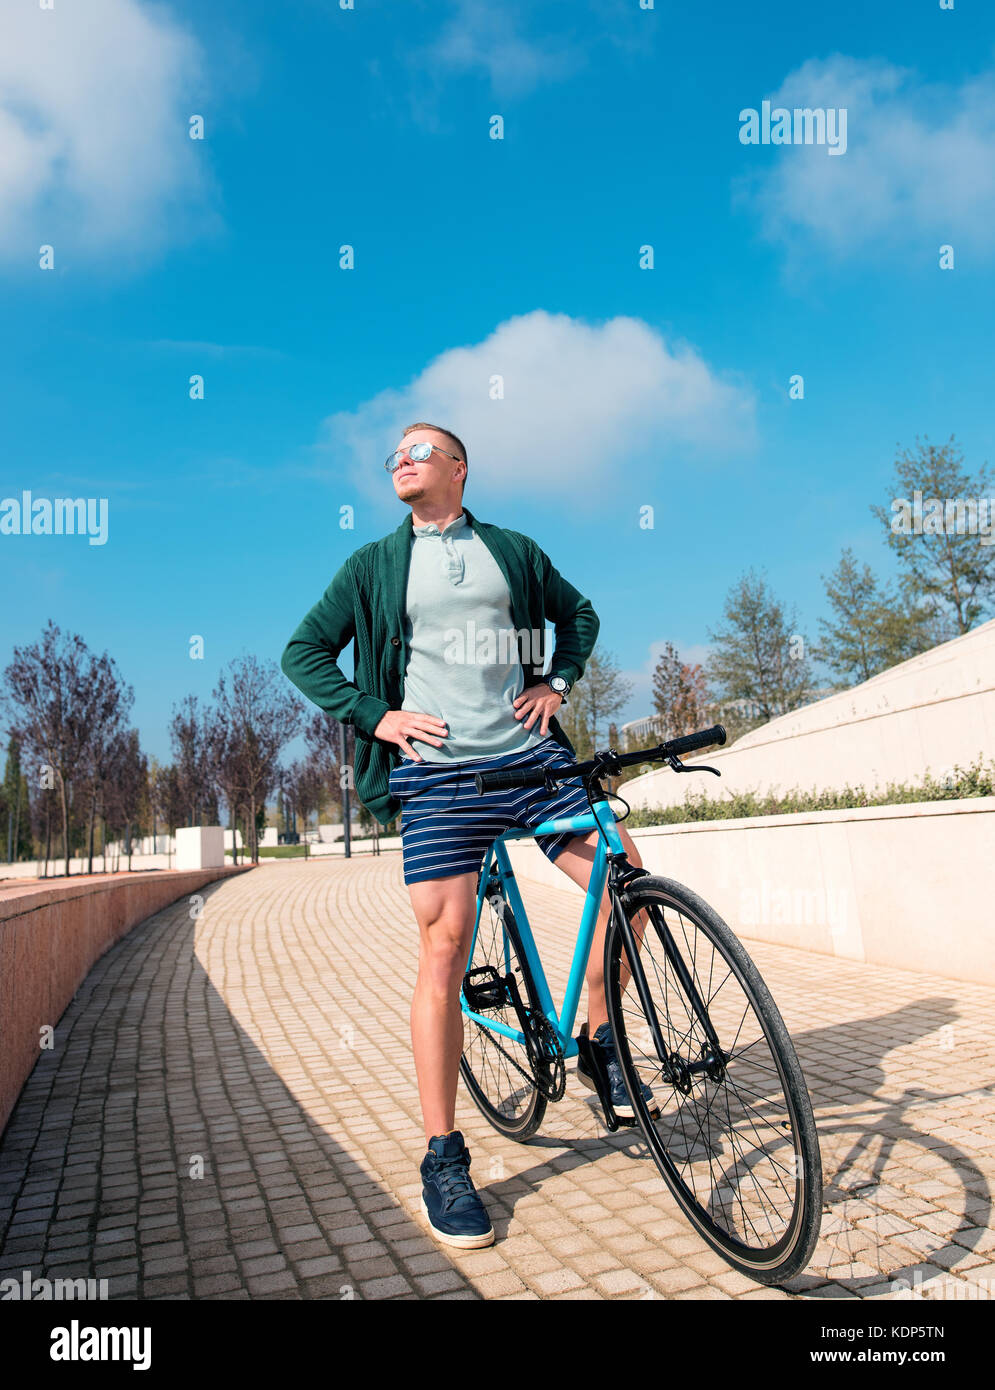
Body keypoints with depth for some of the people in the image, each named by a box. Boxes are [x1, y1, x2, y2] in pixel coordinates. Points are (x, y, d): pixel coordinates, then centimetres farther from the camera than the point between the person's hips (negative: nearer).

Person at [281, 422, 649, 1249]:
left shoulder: (514, 551, 15)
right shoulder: (374, 565, 11)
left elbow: (578, 613, 27)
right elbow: (304, 652, 11)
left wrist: (559, 683, 10)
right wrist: (374, 714, -2)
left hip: (530, 753, 3)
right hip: (437, 771, -2)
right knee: (444, 950, -7)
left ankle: (598, 1043, 16)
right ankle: (444, 1159, 5)